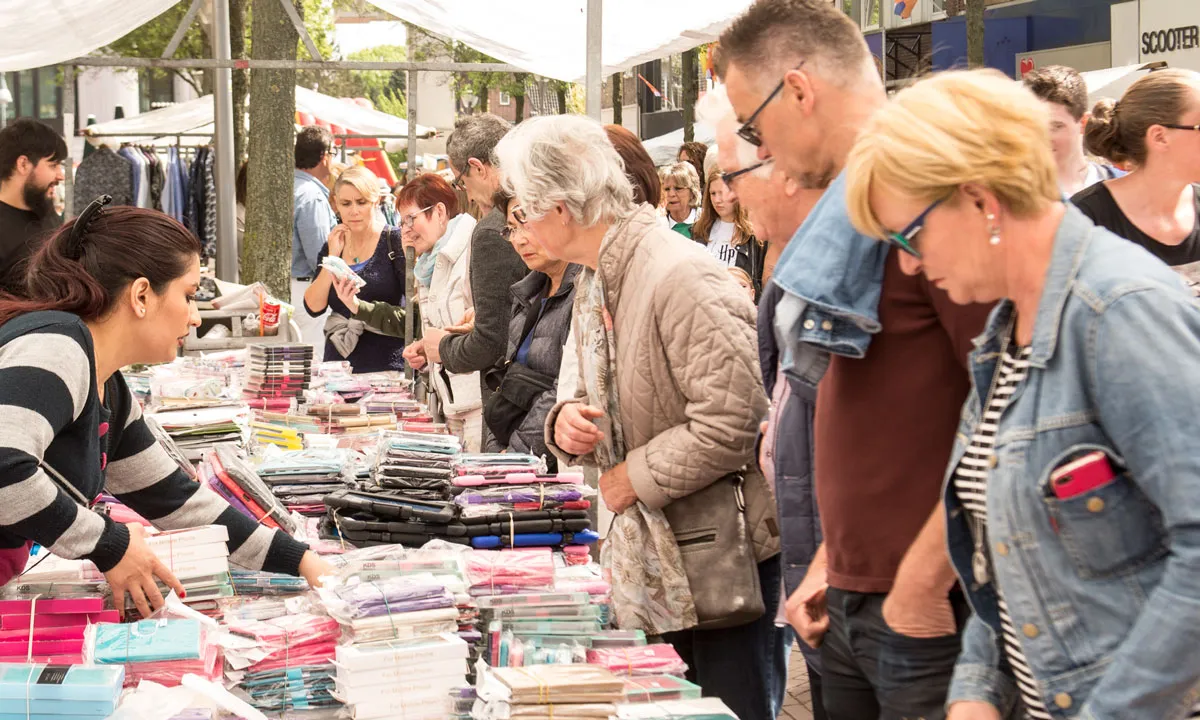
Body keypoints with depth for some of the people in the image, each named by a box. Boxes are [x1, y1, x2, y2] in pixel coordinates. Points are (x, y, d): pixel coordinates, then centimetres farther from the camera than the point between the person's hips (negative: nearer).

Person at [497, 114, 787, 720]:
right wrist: (568, 422, -2)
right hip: (652, 553, 9)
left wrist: (633, 478, -15)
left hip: (723, 555, -9)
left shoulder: (681, 278, -21)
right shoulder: (595, 285, 11)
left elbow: (730, 425, -26)